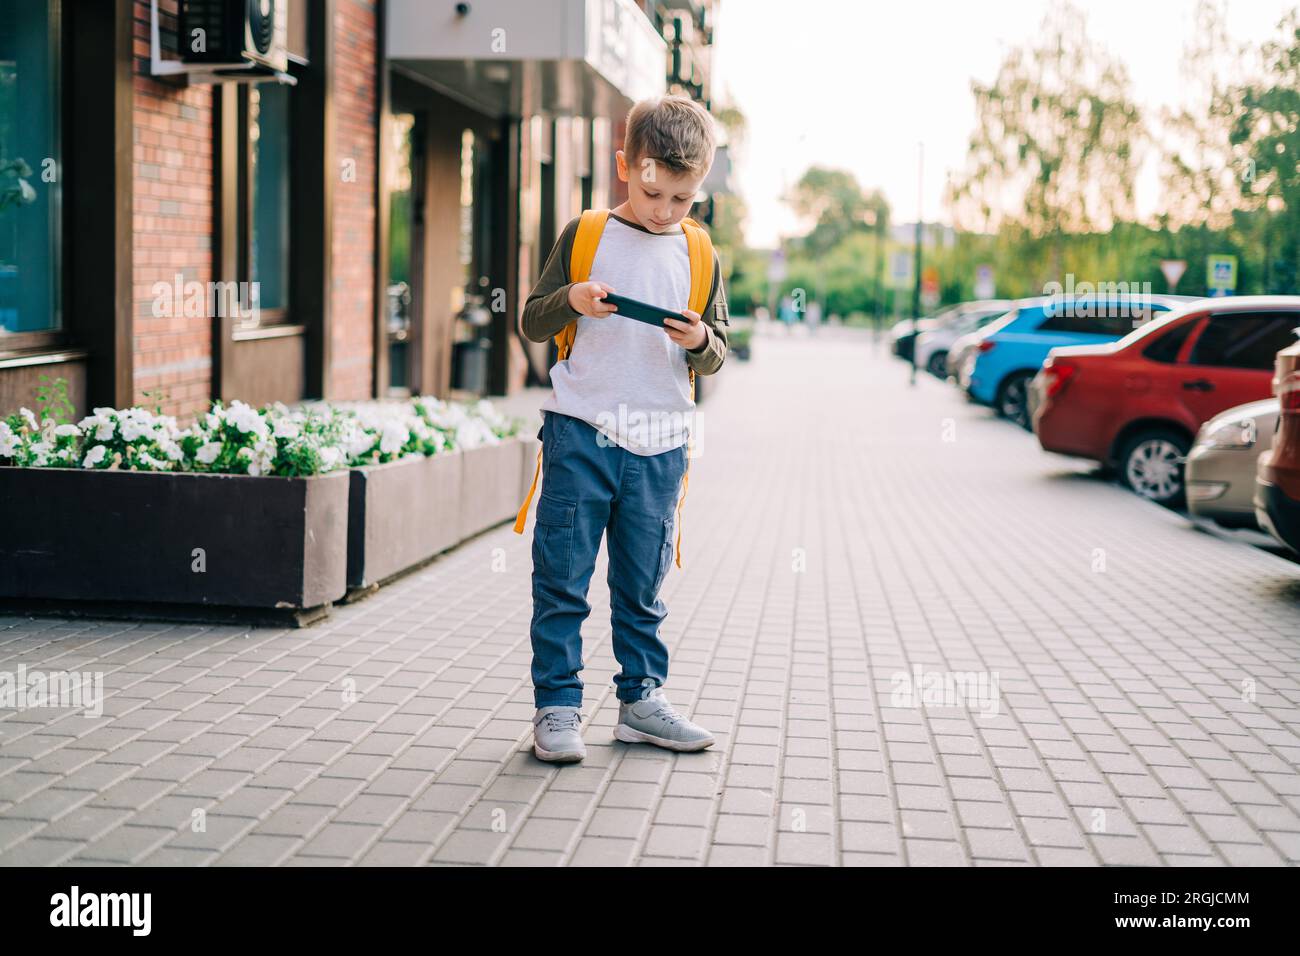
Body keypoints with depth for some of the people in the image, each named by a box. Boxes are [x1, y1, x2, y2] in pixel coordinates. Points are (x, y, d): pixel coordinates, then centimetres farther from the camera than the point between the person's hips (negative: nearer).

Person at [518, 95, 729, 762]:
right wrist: (571, 300, -15)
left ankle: (641, 697, 22)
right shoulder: (585, 236, 2)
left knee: (642, 585, 11)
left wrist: (700, 342, -11)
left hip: (658, 444, 2)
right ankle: (556, 705, 9)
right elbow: (532, 323, 5)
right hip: (581, 432, -2)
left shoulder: (699, 256, 9)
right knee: (562, 577, 0)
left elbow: (715, 359, 11)